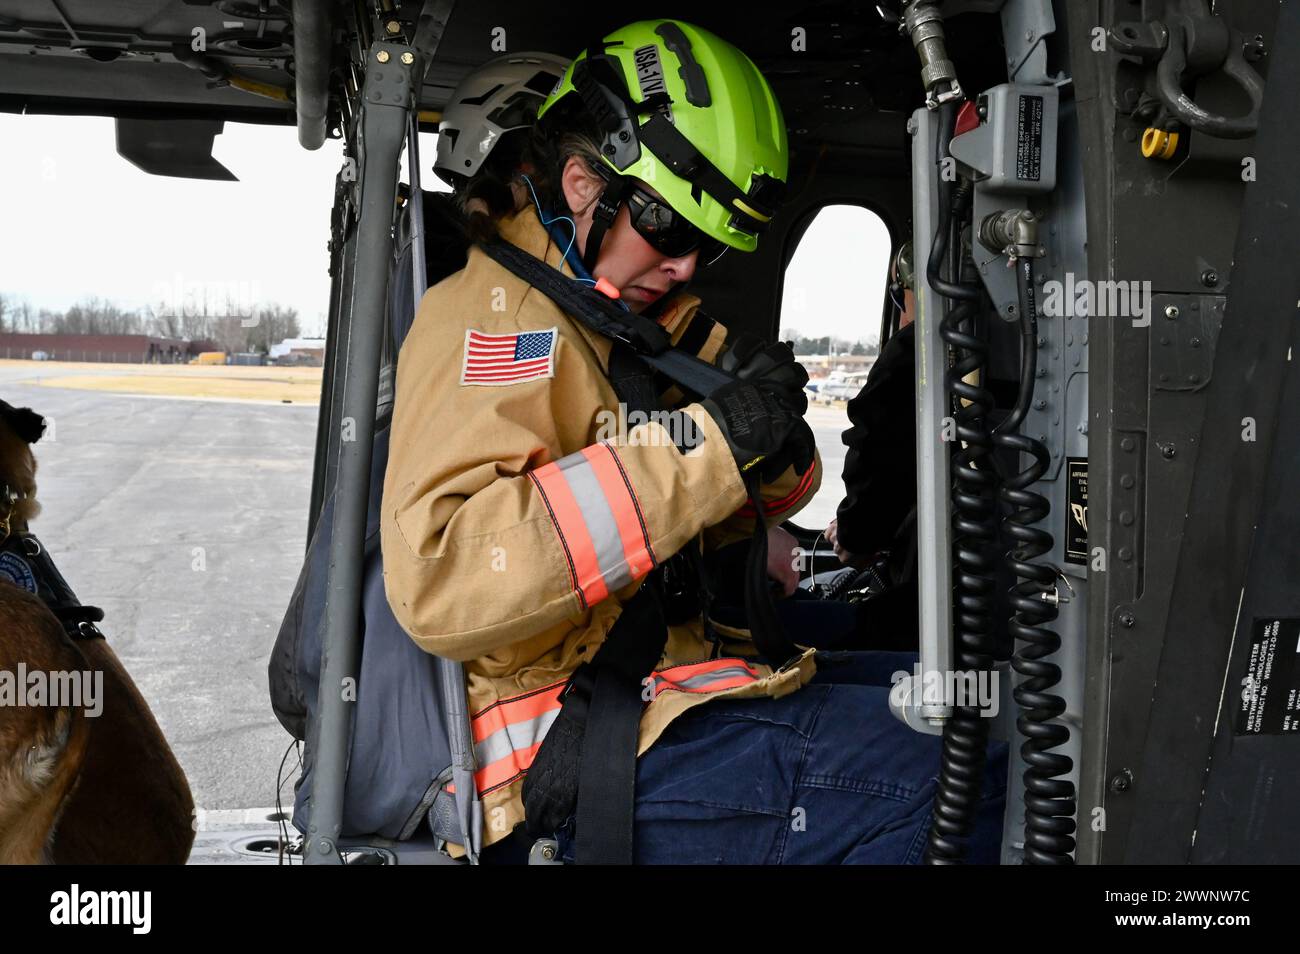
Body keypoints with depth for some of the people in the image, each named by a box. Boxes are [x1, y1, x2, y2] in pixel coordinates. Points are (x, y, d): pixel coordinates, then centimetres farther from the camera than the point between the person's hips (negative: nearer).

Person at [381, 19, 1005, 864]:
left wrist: (774, 445, -4)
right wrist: (705, 442, -27)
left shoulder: (646, 315, 14)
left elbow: (720, 519, 21)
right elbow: (440, 581, -30)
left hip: (672, 677, 10)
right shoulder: (498, 309, -14)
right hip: (580, 755, -9)